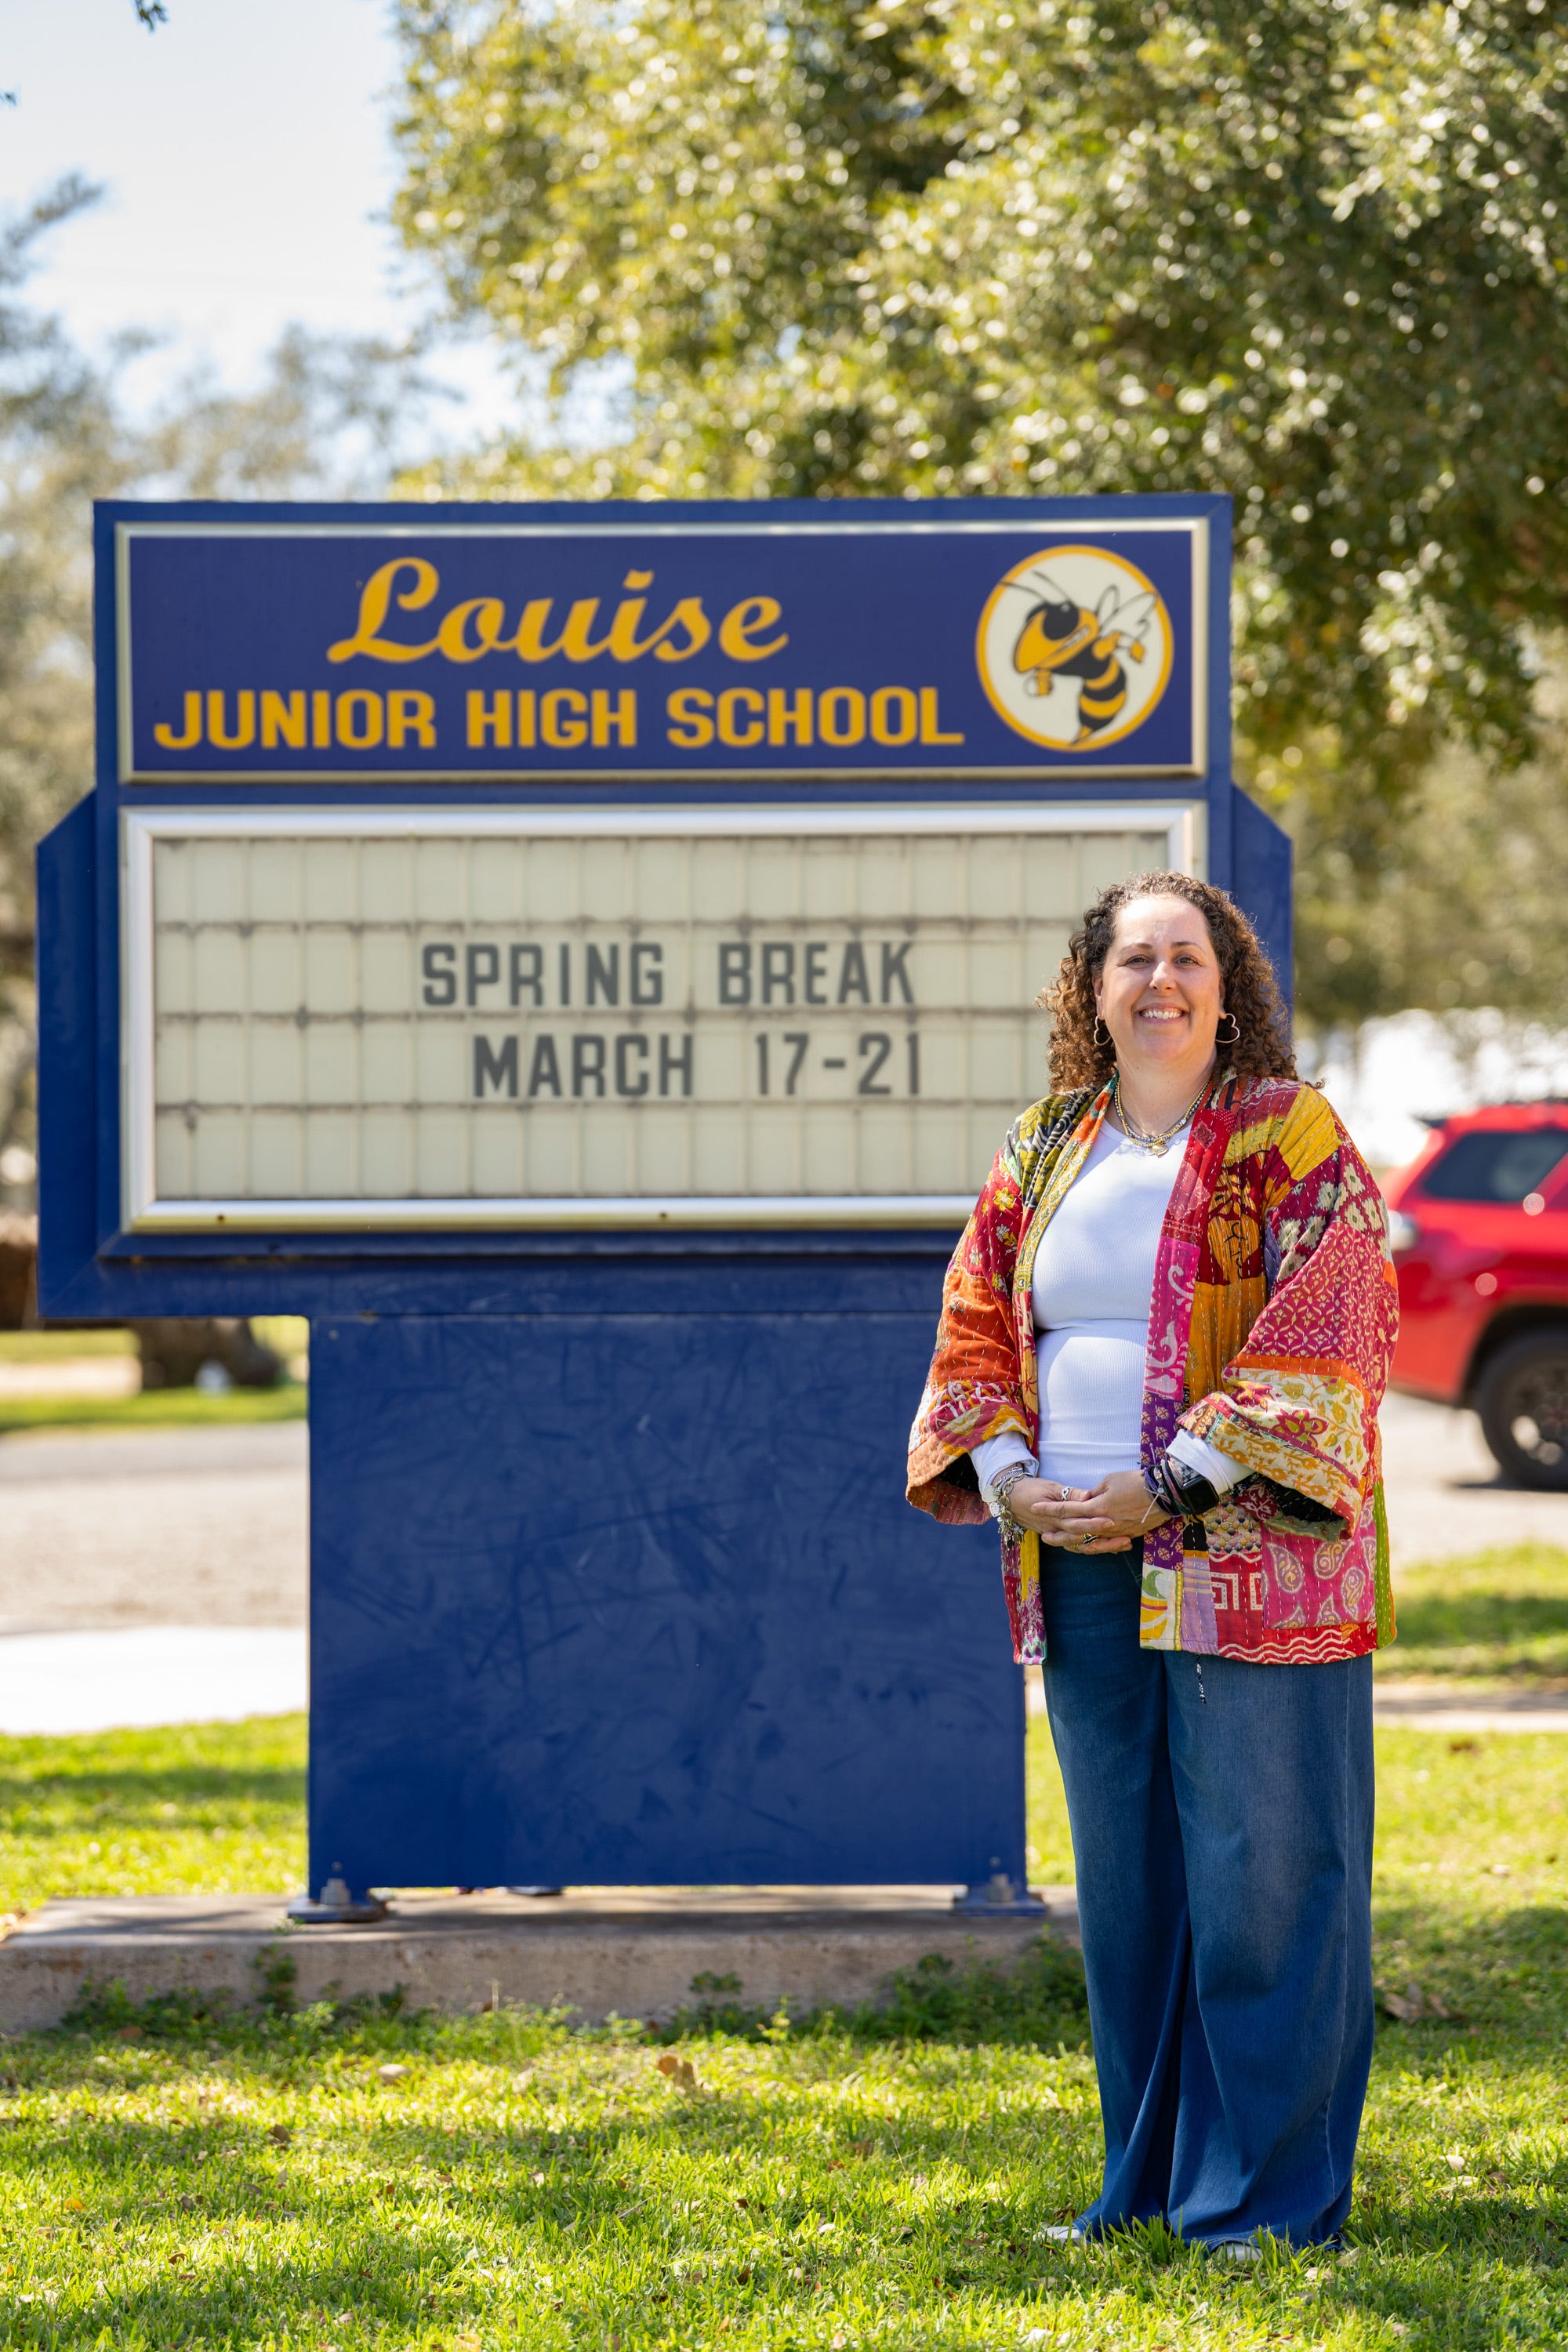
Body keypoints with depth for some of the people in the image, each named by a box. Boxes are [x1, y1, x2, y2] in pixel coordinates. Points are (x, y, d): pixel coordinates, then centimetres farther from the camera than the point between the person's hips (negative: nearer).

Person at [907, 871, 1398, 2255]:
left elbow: (1322, 1345, -10)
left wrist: (1168, 1486, -16)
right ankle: (1149, 2178, 20)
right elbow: (975, 1328, 16)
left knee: (1260, 1875, -4)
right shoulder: (1046, 1152, 14)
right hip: (1082, 1570, 5)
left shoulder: (1290, 1141, -3)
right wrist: (1006, 1473, -2)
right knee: (1125, 1879, 10)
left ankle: (1268, 2192, 3)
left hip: (1246, 1559, -5)